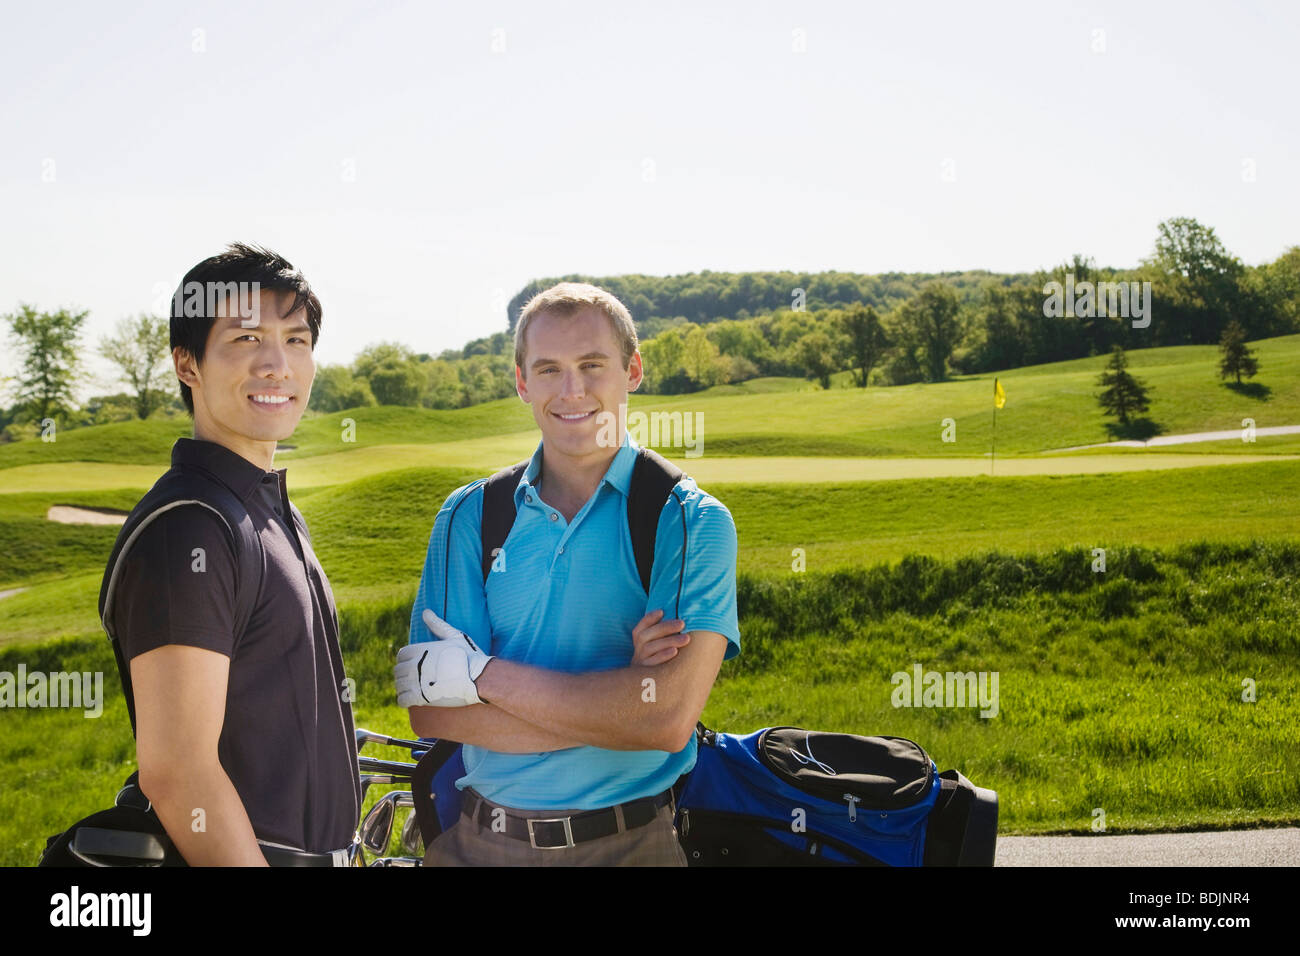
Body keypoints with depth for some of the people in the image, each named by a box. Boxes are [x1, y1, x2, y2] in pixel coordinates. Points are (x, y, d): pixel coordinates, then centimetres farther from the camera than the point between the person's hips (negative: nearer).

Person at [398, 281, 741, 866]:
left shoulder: (692, 522, -8)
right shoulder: (468, 517, -1)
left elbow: (670, 718, -20)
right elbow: (431, 715, -10)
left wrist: (482, 674, -17)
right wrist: (622, 687, -18)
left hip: (631, 843, -2)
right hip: (476, 839, 2)